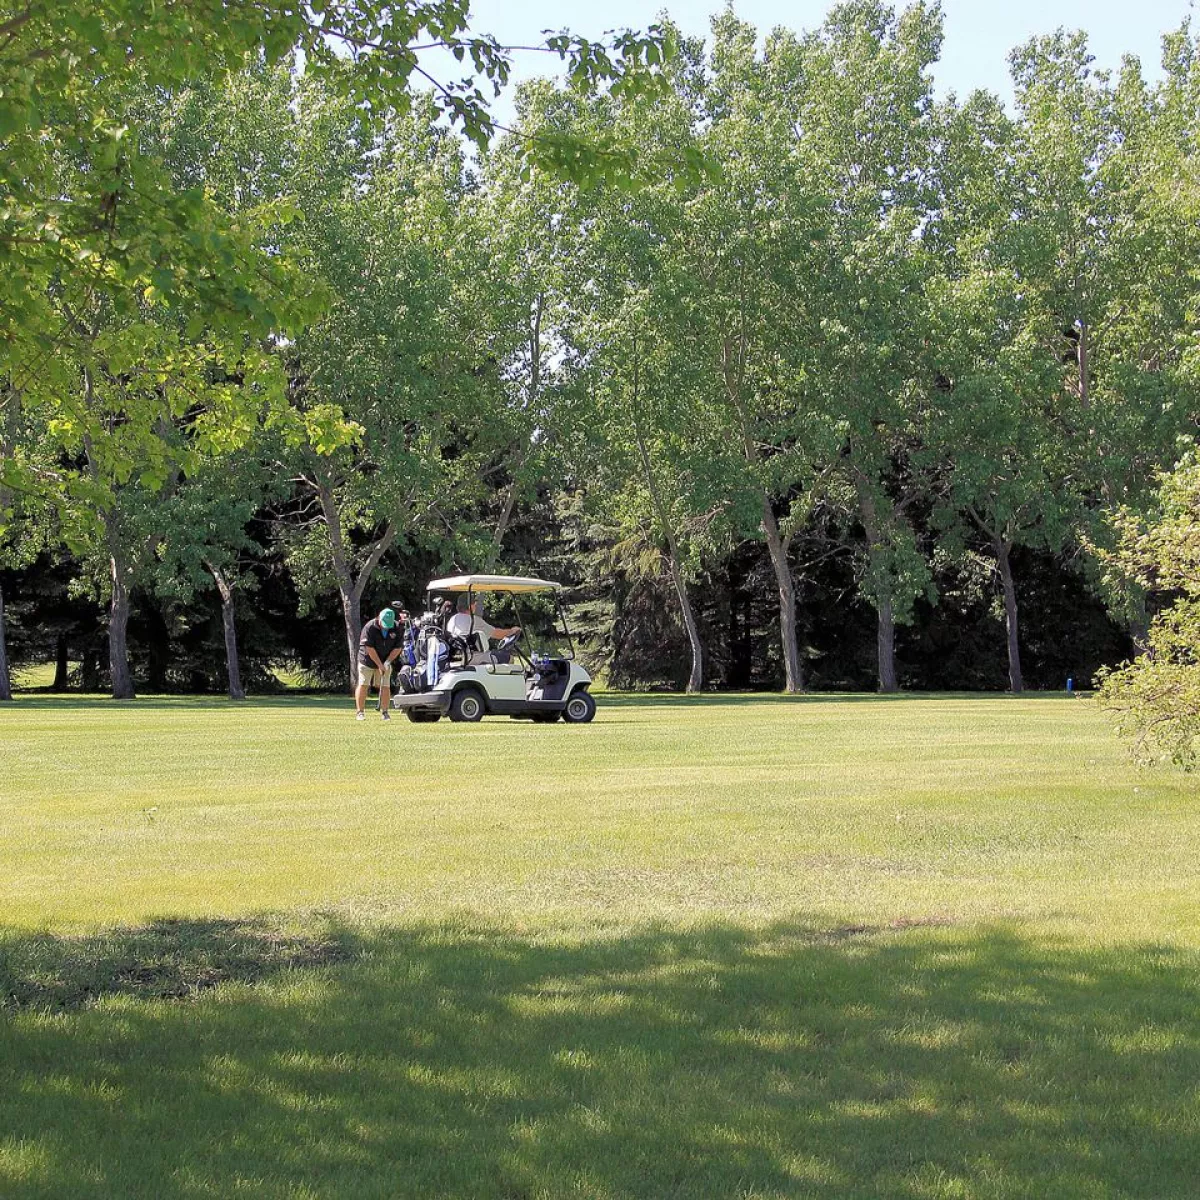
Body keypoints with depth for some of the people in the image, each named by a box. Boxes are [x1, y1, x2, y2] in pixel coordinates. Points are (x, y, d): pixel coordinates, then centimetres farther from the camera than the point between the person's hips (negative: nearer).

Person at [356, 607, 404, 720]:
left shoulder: (396, 629, -7)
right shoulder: (369, 627, -19)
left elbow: (398, 647, -3)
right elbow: (369, 648, -20)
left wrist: (387, 662, -13)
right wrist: (379, 664, -19)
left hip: (385, 662, 3)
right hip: (367, 660, -3)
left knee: (385, 686, -2)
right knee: (363, 685, -4)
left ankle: (385, 712, 6)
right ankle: (359, 712, 2)